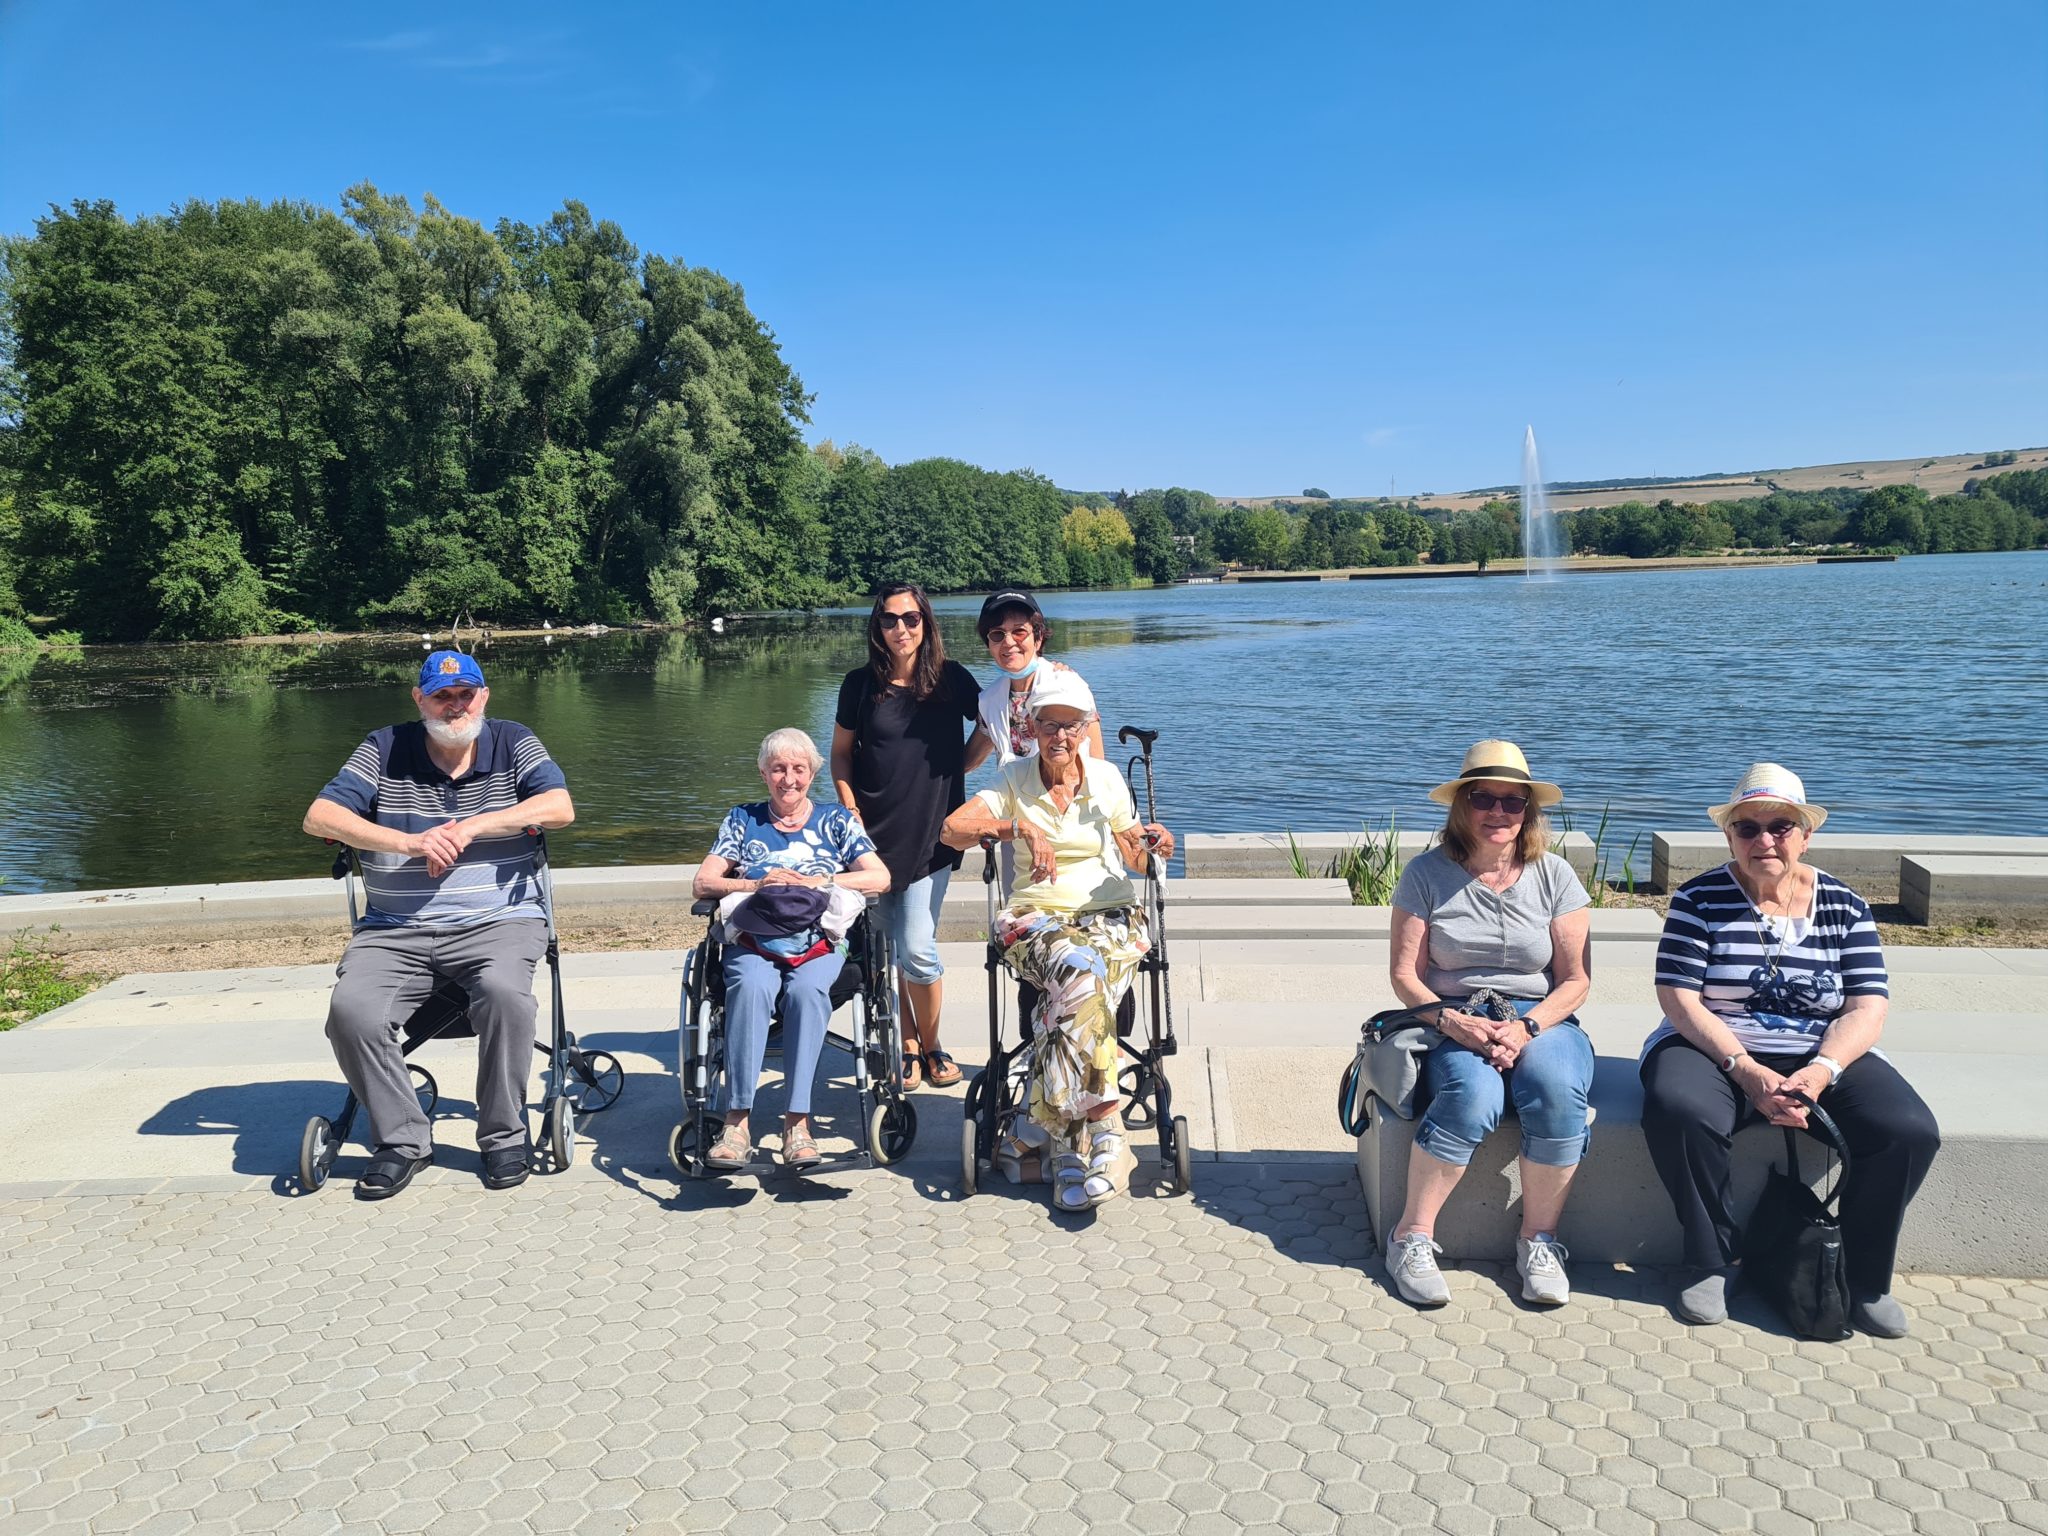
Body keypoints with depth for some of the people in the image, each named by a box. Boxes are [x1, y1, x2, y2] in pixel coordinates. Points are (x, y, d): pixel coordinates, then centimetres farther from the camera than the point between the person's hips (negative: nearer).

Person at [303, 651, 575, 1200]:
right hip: (394, 929, 2)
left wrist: (469, 828, -14)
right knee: (352, 1010, -25)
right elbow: (319, 816, -2)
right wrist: (410, 843, -15)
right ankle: (402, 1140, -5)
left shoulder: (514, 744, 7)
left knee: (504, 991, -33)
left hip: (497, 921, -2)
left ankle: (504, 1135, -12)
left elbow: (560, 807, -8)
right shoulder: (385, 749, 9)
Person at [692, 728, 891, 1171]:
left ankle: (797, 1121, -34)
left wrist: (819, 882, -10)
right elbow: (702, 884, 8)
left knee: (807, 989, -34)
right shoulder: (742, 820, 18)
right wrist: (755, 885, -10)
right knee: (751, 986, -34)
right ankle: (737, 1121, -34)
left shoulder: (836, 820, 16)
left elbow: (881, 877, 4)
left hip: (820, 943, 0)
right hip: (754, 941, 0)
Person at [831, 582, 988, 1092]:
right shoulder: (861, 684, 2)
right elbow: (840, 753, 11)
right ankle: (907, 1046, 22)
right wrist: (851, 810, -1)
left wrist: (956, 768, 5)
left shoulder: (951, 679, 0)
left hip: (931, 835, -2)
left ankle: (932, 1045, 15)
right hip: (873, 834, 2)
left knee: (917, 950, -8)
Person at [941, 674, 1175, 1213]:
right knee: (1081, 974, -37)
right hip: (1037, 917, -1)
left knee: (1077, 991, -34)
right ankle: (1106, 1133, -32)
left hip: (1111, 915, 1)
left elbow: (1135, 860, 15)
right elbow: (951, 828, -11)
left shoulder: (1106, 778, 9)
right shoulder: (1016, 779, 4)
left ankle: (1068, 1141, -29)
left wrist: (1151, 847, -9)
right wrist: (1019, 828, -25)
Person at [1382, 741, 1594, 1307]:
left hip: (1542, 1020, 2)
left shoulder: (1554, 875, 4)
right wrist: (1453, 1022, -19)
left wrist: (1526, 1028, -16)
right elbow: (1405, 975, -1)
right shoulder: (1427, 874, 1)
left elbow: (1576, 980, 2)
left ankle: (1539, 1240, -11)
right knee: (1474, 1097, -33)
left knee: (1557, 1091, -32)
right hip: (1453, 1021, -1)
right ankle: (1412, 1237, -16)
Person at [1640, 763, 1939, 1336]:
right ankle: (1714, 1262, -11)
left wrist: (1820, 1072, -20)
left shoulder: (1844, 906, 7)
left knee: (1910, 1132, -24)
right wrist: (1746, 1071, -21)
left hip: (1824, 1057, 3)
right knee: (1678, 1111, -35)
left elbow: (1867, 1009, -1)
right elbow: (1679, 999, -9)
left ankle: (1864, 1277, 0)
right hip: (1716, 1051, -2)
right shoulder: (1700, 899, -1)